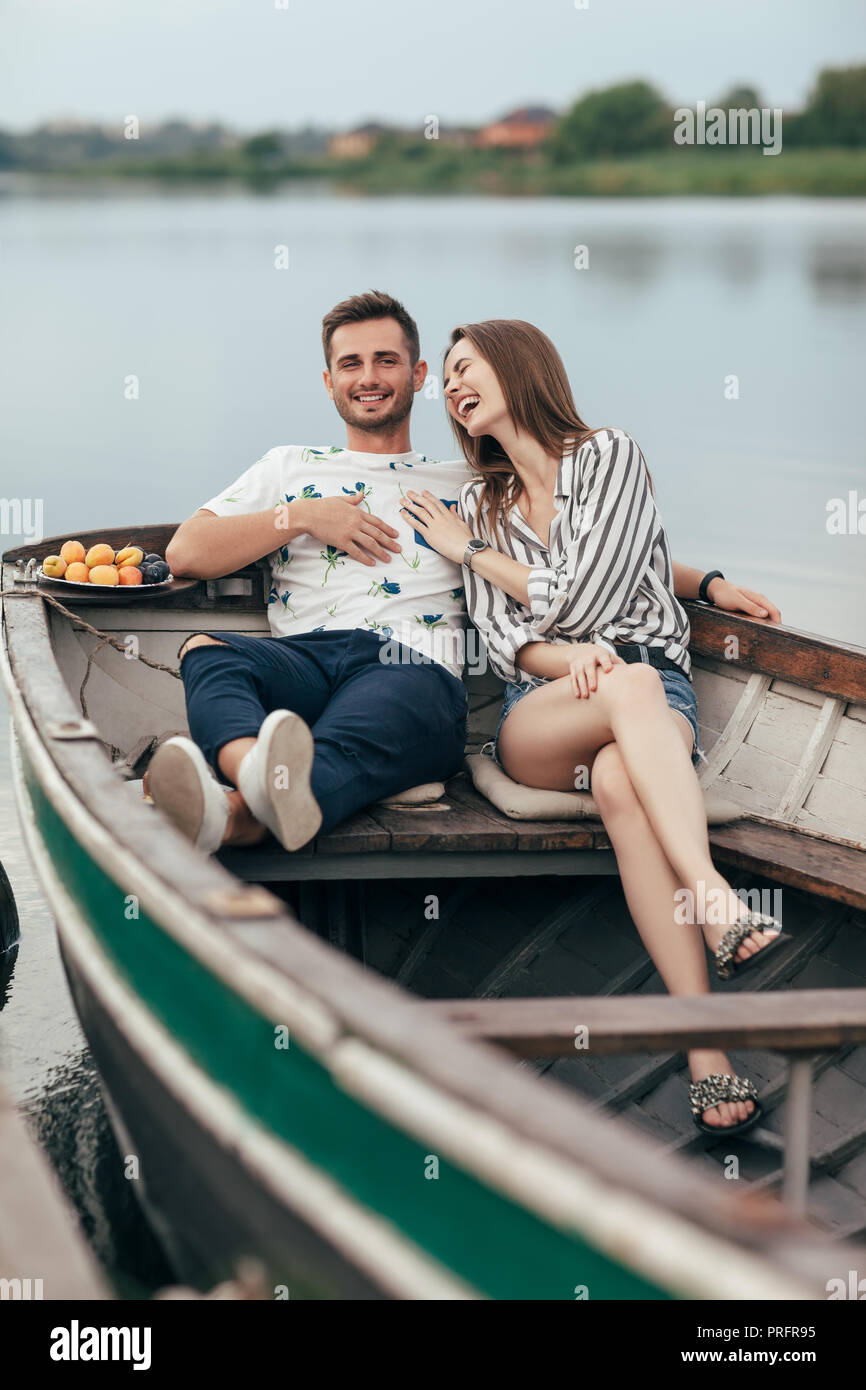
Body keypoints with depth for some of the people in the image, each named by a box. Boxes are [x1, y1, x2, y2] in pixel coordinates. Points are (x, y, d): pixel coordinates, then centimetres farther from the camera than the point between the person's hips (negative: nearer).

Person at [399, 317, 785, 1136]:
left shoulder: (611, 456, 9)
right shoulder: (477, 505, 23)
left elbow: (586, 600, -3)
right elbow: (501, 638, 9)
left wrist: (471, 553, 8)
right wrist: (566, 659, -15)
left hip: (653, 685, -1)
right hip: (539, 711, 1)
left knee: (619, 780, -40)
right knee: (631, 688, -38)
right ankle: (718, 905, -53)